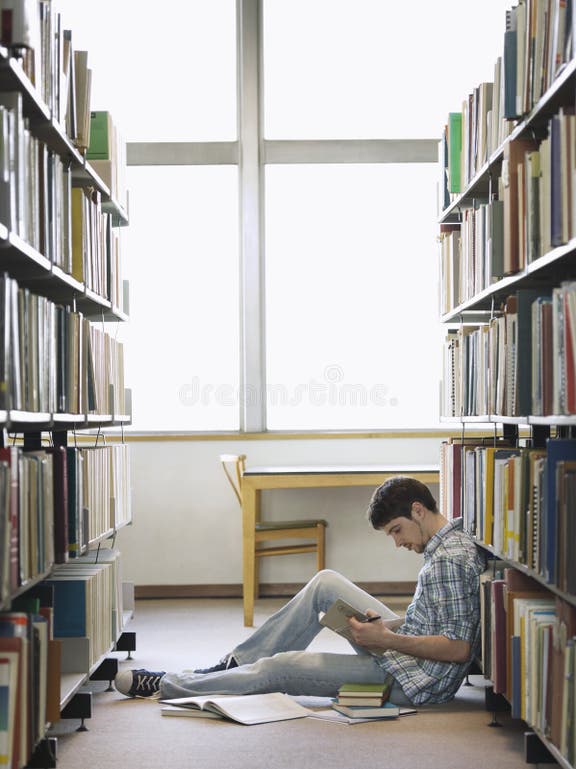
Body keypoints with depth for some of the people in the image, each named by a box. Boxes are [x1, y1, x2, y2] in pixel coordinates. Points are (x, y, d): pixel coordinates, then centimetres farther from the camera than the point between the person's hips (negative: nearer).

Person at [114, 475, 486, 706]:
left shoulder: (450, 560, -23)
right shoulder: (451, 544, 8)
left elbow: (459, 648, -27)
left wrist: (387, 640, -26)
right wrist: (386, 631, 7)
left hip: (414, 682, -10)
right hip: (406, 647, 10)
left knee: (280, 668, -5)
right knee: (326, 583, 7)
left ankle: (164, 685, 10)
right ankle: (237, 663, 13)